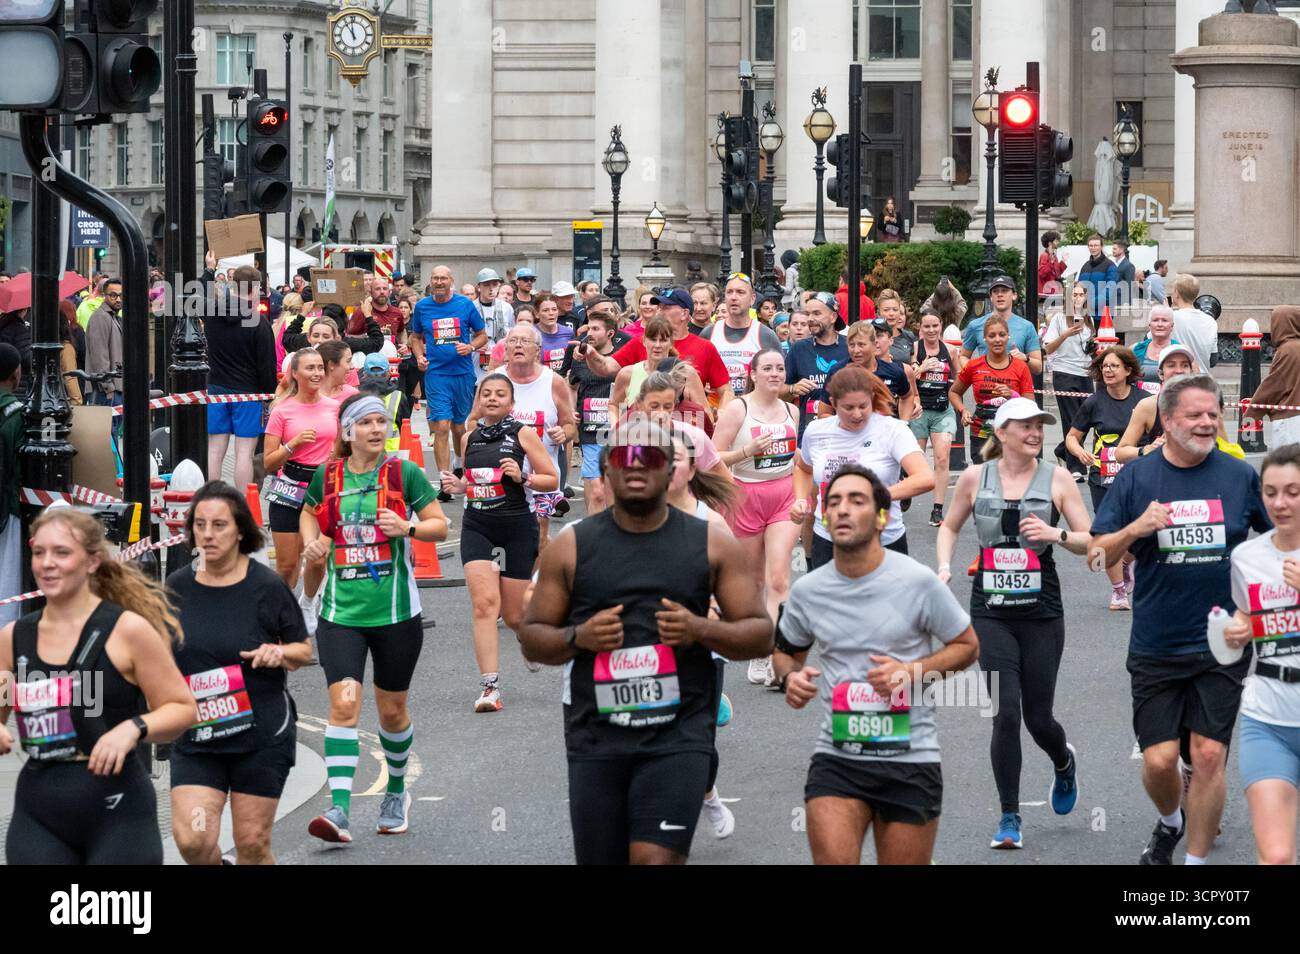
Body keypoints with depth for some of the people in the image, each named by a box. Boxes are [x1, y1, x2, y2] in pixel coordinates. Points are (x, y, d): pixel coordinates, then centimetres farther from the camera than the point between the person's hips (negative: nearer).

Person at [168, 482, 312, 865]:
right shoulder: (177, 587, 3)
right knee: (191, 839, -12)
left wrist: (279, 653, -17)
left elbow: (304, 650, 4)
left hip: (262, 735, -2)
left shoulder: (266, 587, -5)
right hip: (195, 736, 2)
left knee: (252, 844, 2)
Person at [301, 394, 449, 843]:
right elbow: (309, 514, 23)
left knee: (391, 710, 12)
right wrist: (312, 542, 2)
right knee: (343, 704, -14)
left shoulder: (404, 473, -2)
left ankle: (397, 790, 37)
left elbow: (440, 526, 2)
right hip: (341, 611, 0)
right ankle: (339, 810, -20)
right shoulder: (327, 476, 4)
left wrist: (409, 527, -17)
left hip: (395, 611, 0)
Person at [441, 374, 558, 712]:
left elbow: (552, 480, -1)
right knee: (484, 603, -15)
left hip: (517, 527, -2)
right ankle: (489, 686, -17)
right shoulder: (469, 439, 10)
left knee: (513, 615, 3)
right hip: (477, 528, 2)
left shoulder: (523, 434, -1)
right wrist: (457, 485, 4)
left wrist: (523, 477, -18)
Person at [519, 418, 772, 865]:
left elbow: (760, 635, 7)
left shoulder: (710, 544, 6)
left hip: (678, 736, -2)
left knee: (657, 858, -18)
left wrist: (701, 630, -11)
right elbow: (532, 639, 12)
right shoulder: (571, 548, 7)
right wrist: (578, 637, -9)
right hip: (596, 739, 2)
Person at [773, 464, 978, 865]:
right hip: (836, 759, 1)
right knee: (832, 859, -17)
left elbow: (967, 646, 4)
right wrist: (789, 677, -3)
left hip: (911, 760, -1)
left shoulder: (918, 582, -6)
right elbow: (786, 651, 21)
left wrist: (912, 671, -13)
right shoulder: (807, 591, 3)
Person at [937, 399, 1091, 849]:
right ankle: (1010, 818, 2)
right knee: (1005, 714, -9)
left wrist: (1056, 534, -18)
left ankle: (1064, 762, 41)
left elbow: (1091, 541, 0)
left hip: (1042, 613, 0)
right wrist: (944, 567, 2)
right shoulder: (974, 478, 2)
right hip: (991, 613, 0)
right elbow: (950, 527, 19)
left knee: (1038, 718, 3)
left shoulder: (1057, 478, -1)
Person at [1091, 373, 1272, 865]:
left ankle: (1197, 858, 9)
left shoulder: (1241, 475, 1)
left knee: (1209, 756, -5)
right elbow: (1098, 555, -1)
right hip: (1156, 648, 0)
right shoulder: (1136, 478, 0)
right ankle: (1170, 822, 33)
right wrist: (1135, 528, -19)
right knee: (1159, 759, 1)